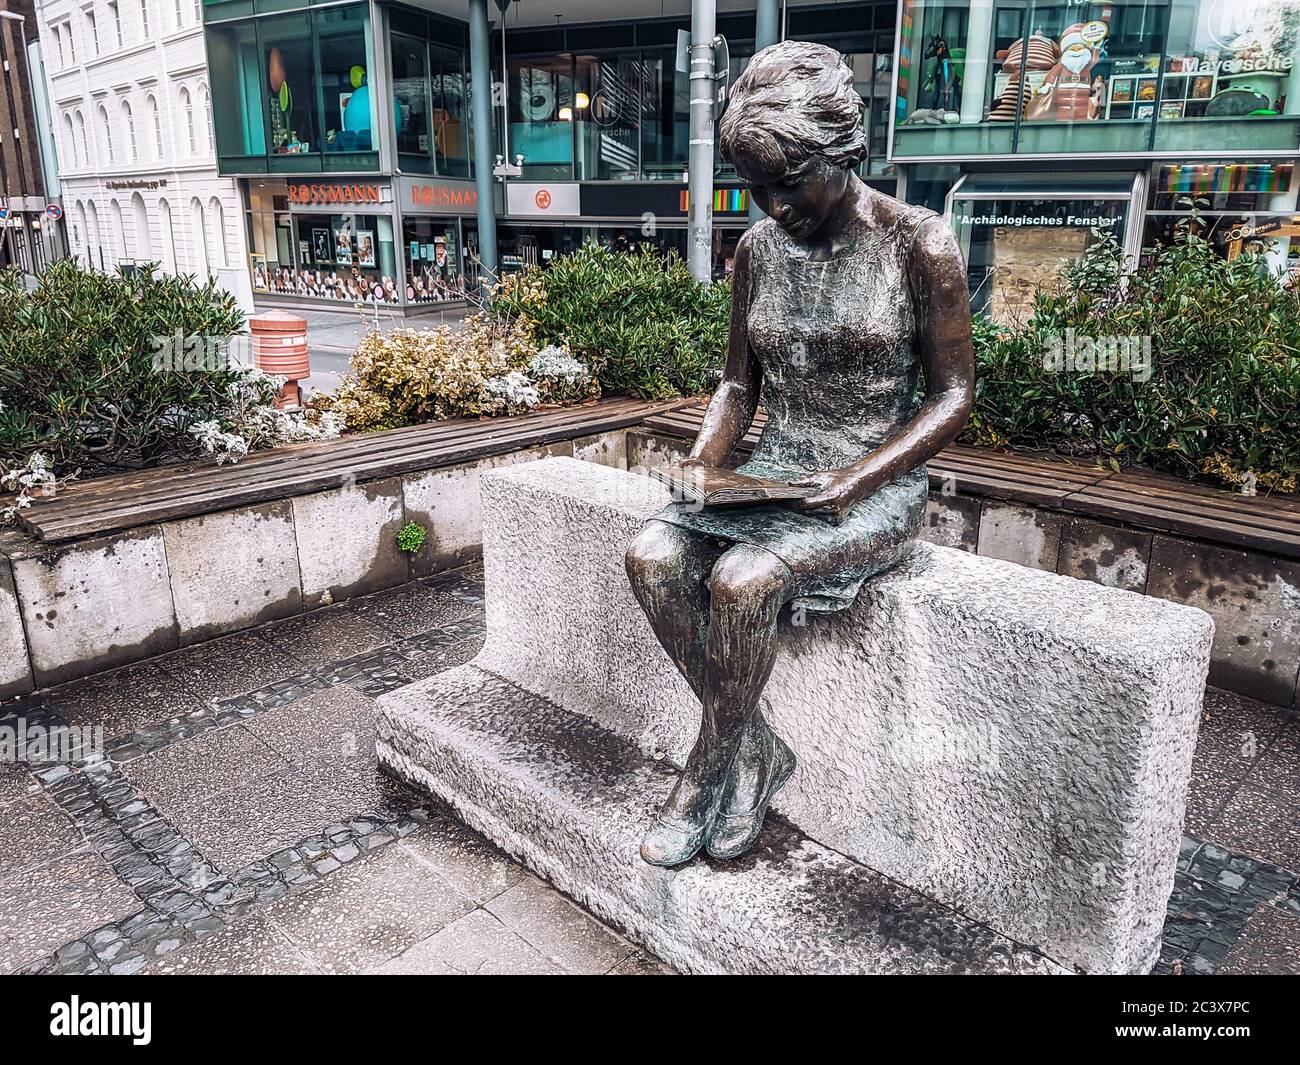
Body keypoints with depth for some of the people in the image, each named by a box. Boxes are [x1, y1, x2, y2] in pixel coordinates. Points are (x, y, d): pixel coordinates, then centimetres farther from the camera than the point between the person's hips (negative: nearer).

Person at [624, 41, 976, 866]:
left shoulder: (919, 243, -8)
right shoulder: (758, 249, 6)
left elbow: (955, 394, -6)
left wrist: (860, 479, -20)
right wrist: (703, 464, -6)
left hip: (877, 488, -5)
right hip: (772, 478, 5)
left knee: (741, 578, -31)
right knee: (652, 557, -21)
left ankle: (710, 767, -5)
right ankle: (756, 748, -6)